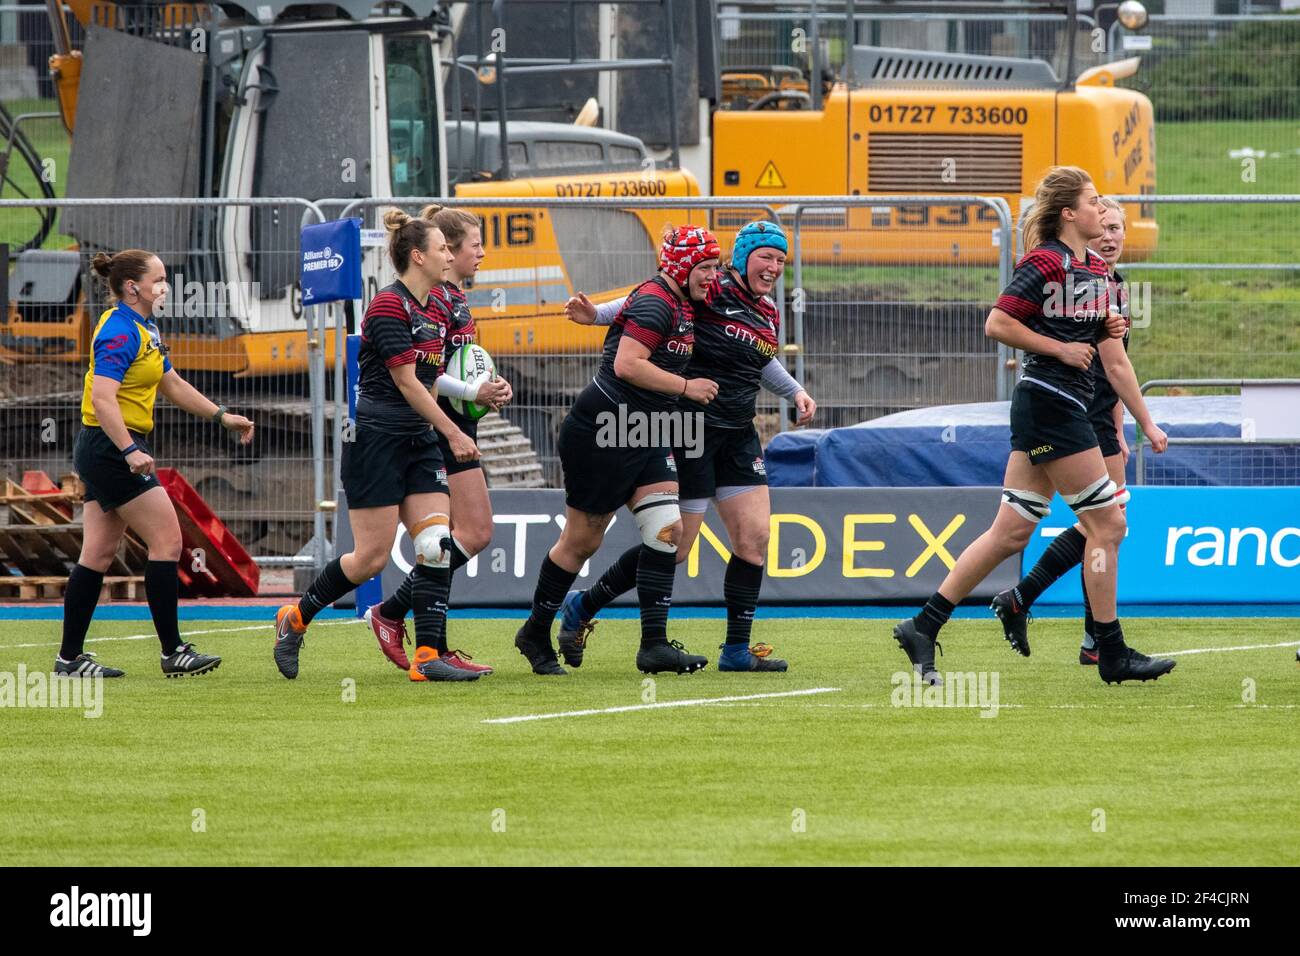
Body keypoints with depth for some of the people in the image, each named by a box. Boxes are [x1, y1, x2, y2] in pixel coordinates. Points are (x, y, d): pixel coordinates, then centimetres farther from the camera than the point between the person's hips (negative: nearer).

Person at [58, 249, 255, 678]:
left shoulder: (143, 329, 16)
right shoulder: (120, 332, -17)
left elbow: (172, 384, 27)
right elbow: (102, 398, -26)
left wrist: (222, 416, 22)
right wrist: (130, 451, -33)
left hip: (106, 453, 10)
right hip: (110, 449, -10)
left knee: (98, 554, 8)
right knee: (167, 541, -8)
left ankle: (70, 657, 8)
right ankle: (173, 651, -5)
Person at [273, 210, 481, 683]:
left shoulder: (434, 314, 12)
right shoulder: (389, 305, -14)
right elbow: (406, 381, -16)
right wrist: (454, 434, -15)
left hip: (418, 440, 8)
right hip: (375, 442, -8)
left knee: (437, 544, -6)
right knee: (372, 557, -6)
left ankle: (427, 656, -6)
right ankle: (295, 619, 15)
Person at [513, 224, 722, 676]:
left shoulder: (682, 306, 12)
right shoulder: (655, 303, -18)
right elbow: (627, 365, -26)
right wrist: (686, 387, -19)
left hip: (644, 436, 9)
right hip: (601, 433, -9)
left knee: (666, 528, -5)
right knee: (582, 539, 2)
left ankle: (654, 644, -6)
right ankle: (535, 633, 20)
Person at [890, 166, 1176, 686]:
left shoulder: (1095, 267, 15)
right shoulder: (1045, 263, -12)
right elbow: (997, 324, -15)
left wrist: (1109, 329, 7)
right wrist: (1060, 349, -15)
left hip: (1065, 406, 9)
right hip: (1049, 403, -9)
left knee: (1011, 531, 7)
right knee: (1107, 523, -5)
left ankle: (923, 626, 8)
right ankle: (1112, 653, 1)